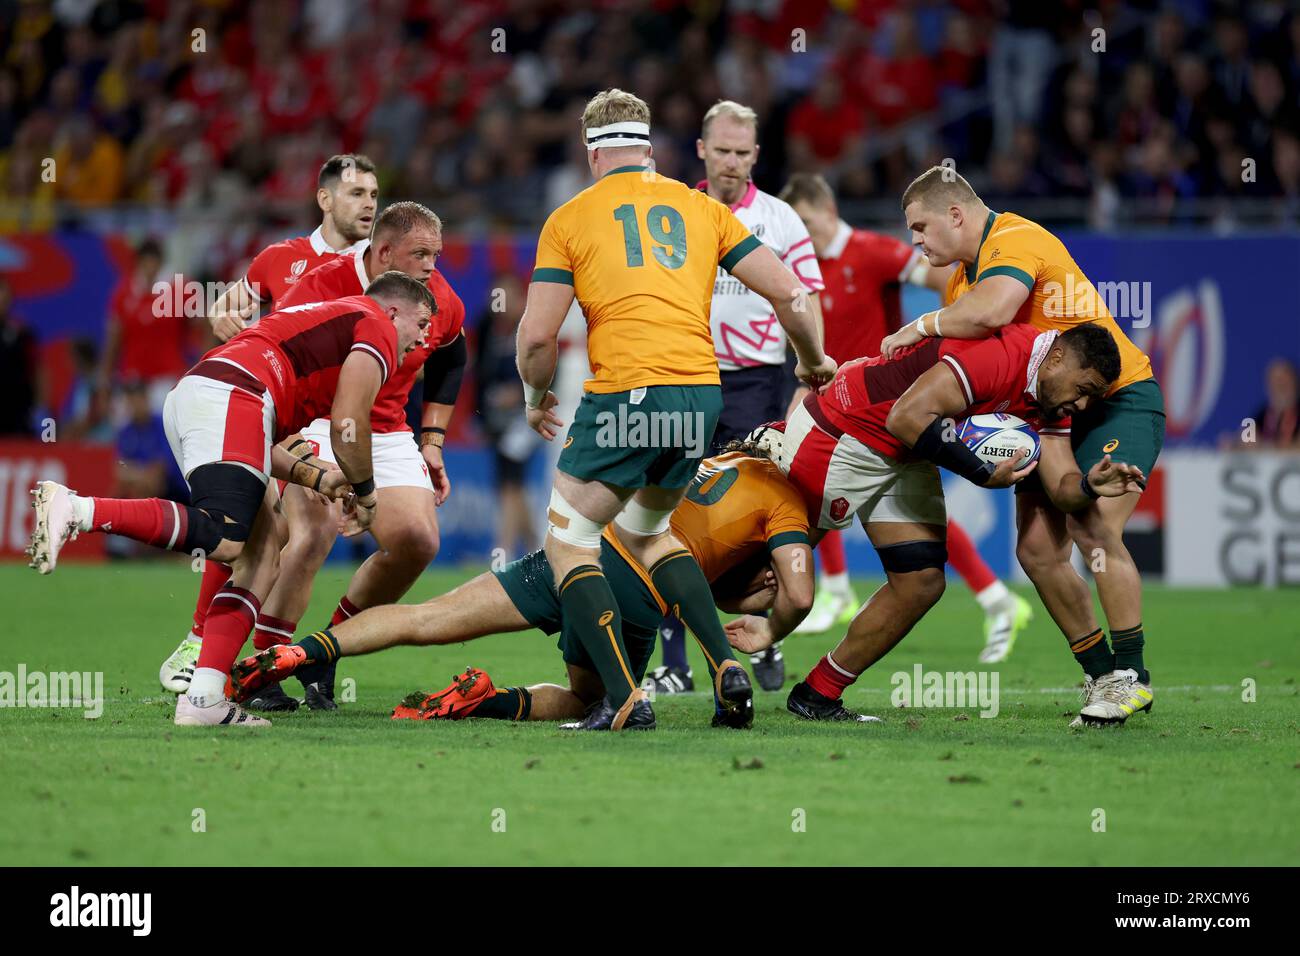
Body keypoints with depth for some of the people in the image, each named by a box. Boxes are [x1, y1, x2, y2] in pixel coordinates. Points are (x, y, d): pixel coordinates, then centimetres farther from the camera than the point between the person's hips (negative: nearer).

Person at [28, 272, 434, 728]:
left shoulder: (327, 320, 37)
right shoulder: (377, 328, 10)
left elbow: (255, 438, 31)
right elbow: (347, 424, -3)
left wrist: (316, 477, 31)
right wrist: (365, 493, 13)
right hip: (230, 399, -10)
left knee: (262, 550, 10)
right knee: (222, 541, -22)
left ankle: (204, 697, -1)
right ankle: (75, 510, -31)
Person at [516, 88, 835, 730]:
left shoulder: (570, 219, 6)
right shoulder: (702, 208, 16)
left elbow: (537, 336, 1)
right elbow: (787, 293, 10)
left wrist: (535, 397, 20)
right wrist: (813, 362, 28)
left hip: (625, 393, -5)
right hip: (701, 395, 5)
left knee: (568, 542, 10)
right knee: (646, 532, 27)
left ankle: (624, 698, -8)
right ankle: (726, 668, 9)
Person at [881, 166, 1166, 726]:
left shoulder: (1016, 240, -20)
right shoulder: (964, 277, 11)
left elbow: (991, 312, -40)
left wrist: (920, 325, -24)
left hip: (1119, 400, -9)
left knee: (1094, 530, -22)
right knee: (1038, 548, -2)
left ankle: (1130, 676, -13)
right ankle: (1101, 674, 8)